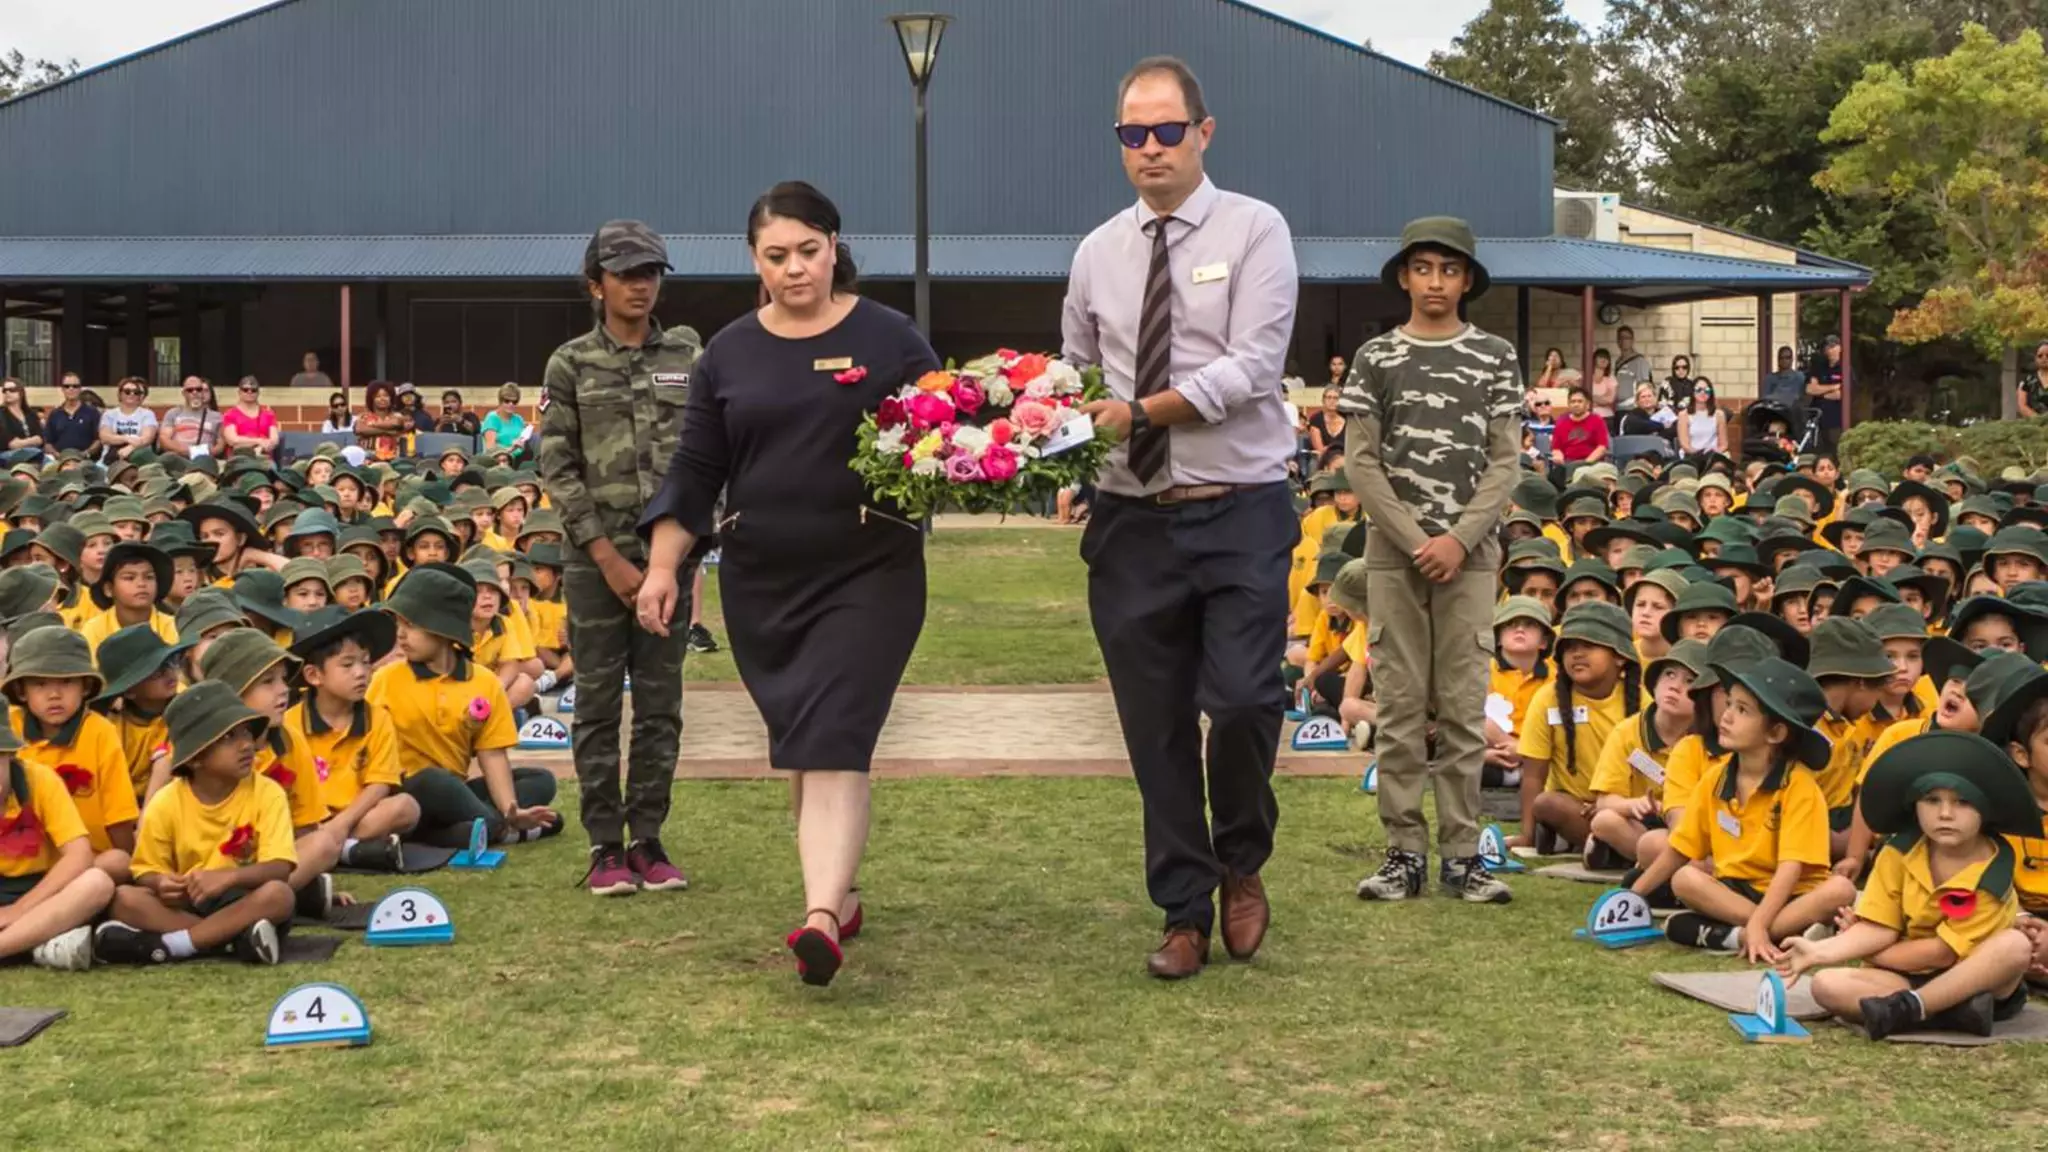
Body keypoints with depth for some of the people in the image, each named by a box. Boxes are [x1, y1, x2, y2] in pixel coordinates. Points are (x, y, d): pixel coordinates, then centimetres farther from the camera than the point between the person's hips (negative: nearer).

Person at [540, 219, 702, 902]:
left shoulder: (688, 355, 7)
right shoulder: (570, 365, 1)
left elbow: (708, 450, 5)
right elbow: (558, 469, -3)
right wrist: (608, 557, -9)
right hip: (595, 555, -2)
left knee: (660, 703, 5)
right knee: (598, 701, 2)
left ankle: (648, 841, 13)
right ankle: (605, 847, 9)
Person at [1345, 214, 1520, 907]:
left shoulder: (1495, 357, 7)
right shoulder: (1377, 357, 6)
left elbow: (1505, 463, 3)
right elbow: (1362, 462, 1)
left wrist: (1458, 540, -9)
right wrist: (1414, 540, -8)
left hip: (1469, 553, 0)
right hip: (1395, 552, 0)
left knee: (1464, 705, 1)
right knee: (1400, 703, 2)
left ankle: (1462, 854, 6)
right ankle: (1404, 851, 7)